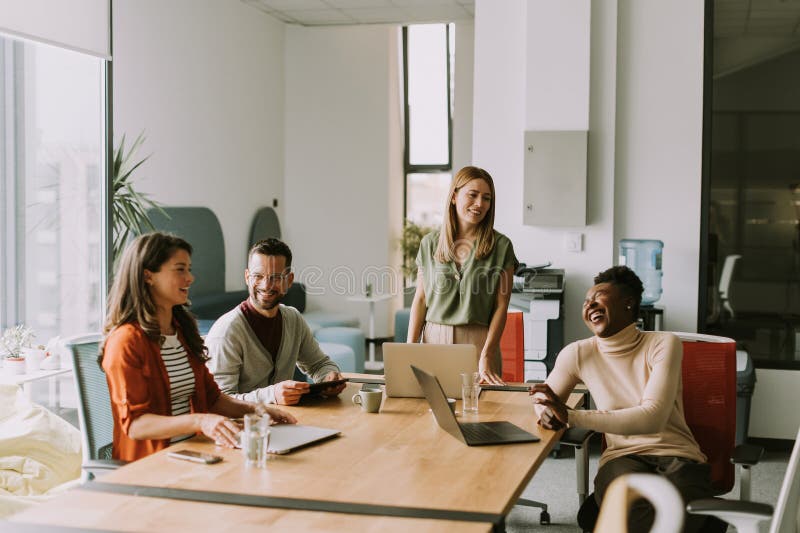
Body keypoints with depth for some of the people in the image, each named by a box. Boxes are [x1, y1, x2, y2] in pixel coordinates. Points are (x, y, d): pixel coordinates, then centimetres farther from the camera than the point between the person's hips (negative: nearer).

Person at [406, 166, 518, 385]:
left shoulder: (501, 246, -1)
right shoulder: (430, 243, 6)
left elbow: (501, 306, -5)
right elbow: (420, 299, 6)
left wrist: (487, 356, -13)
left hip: (478, 341, -2)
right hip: (434, 339, 2)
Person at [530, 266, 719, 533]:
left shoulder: (663, 344, -3)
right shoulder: (578, 354, 4)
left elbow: (653, 418, -17)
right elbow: (542, 397, 21)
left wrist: (570, 416, -23)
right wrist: (548, 411, -7)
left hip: (678, 455, -1)